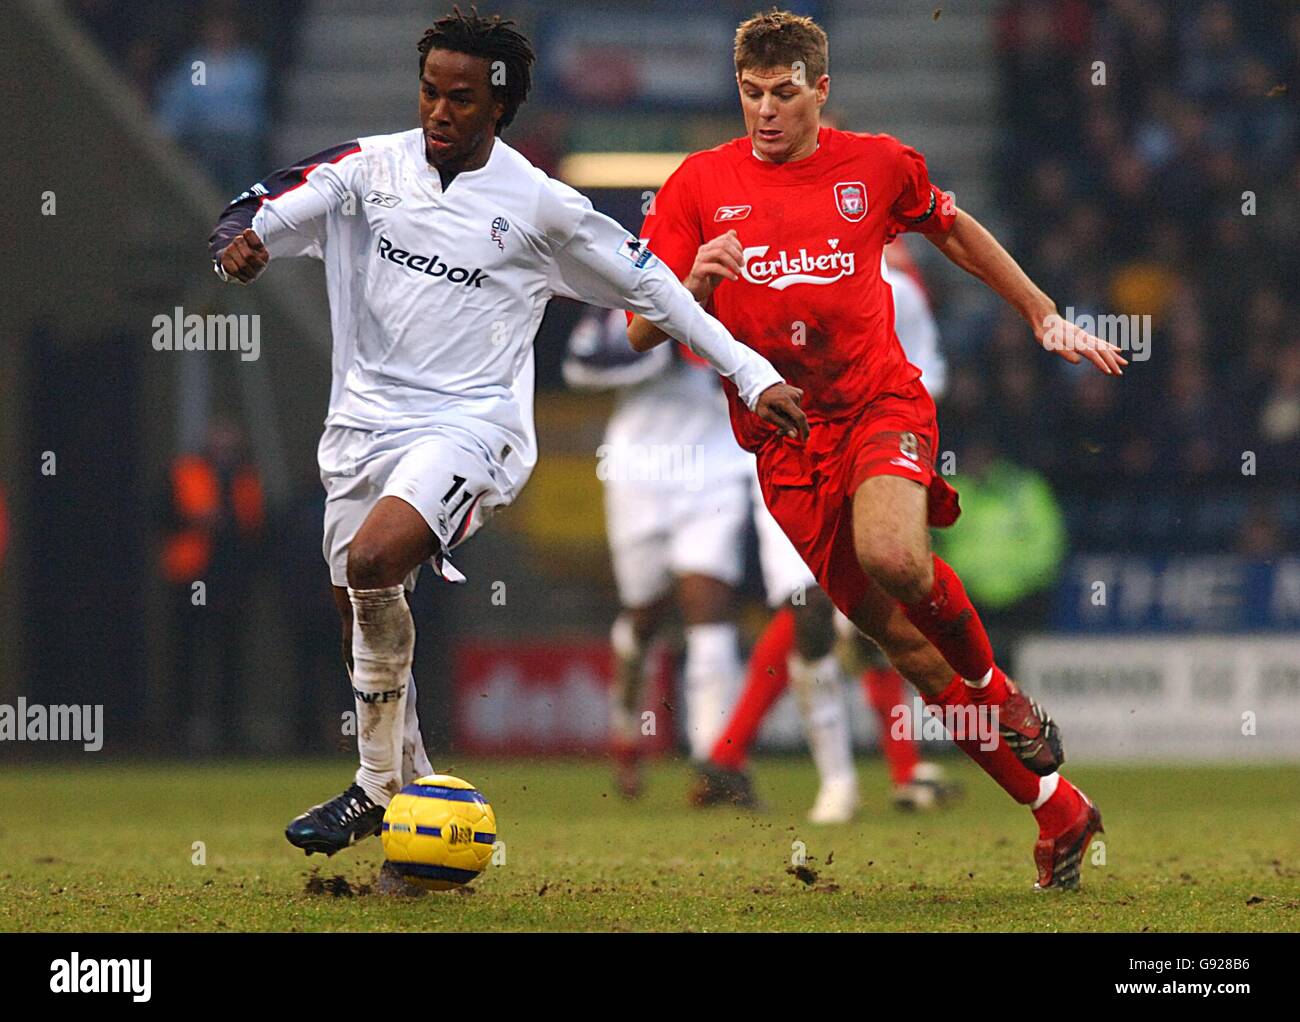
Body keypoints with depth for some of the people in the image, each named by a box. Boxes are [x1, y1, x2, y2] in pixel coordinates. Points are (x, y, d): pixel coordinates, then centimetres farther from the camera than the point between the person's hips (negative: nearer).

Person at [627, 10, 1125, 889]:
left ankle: (997, 687, -2)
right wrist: (693, 283, -21)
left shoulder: (876, 165, 3)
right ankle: (1061, 813, 9)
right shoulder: (700, 185, 1)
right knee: (902, 639, -1)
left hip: (880, 399, -1)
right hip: (782, 440, 1)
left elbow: (956, 230, 22)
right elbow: (643, 331, -1)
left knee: (893, 557, -33)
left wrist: (1046, 317, 24)